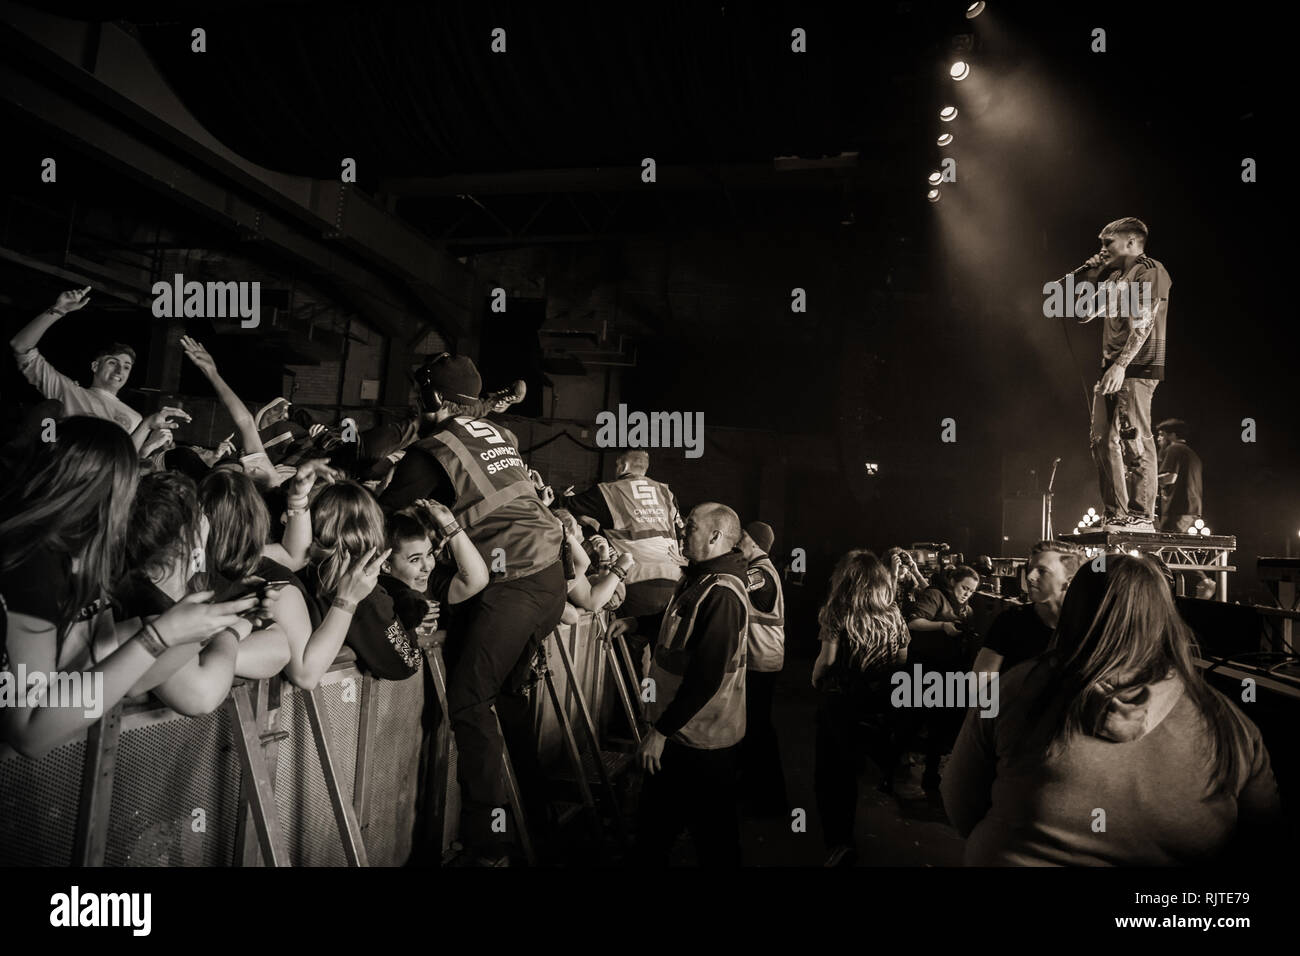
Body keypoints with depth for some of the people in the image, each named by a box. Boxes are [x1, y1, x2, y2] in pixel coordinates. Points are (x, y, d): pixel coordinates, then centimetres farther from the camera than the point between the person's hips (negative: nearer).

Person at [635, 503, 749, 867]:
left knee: (713, 840, 9)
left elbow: (707, 676, -27)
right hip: (679, 734, 10)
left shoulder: (721, 594, -23)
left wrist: (662, 730, -22)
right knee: (653, 827, 21)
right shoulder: (698, 580, 9)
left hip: (702, 745, -10)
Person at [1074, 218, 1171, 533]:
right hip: (1112, 368, 8)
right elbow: (1083, 315, 26)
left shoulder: (1151, 271, -2)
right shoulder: (1116, 276, 22)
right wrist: (1089, 277, 16)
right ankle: (1114, 516, 6)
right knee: (1102, 441, 3)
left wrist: (1121, 365, -23)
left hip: (1137, 367, -8)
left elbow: (1144, 323, -14)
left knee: (1134, 439, -13)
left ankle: (1142, 516, -10)